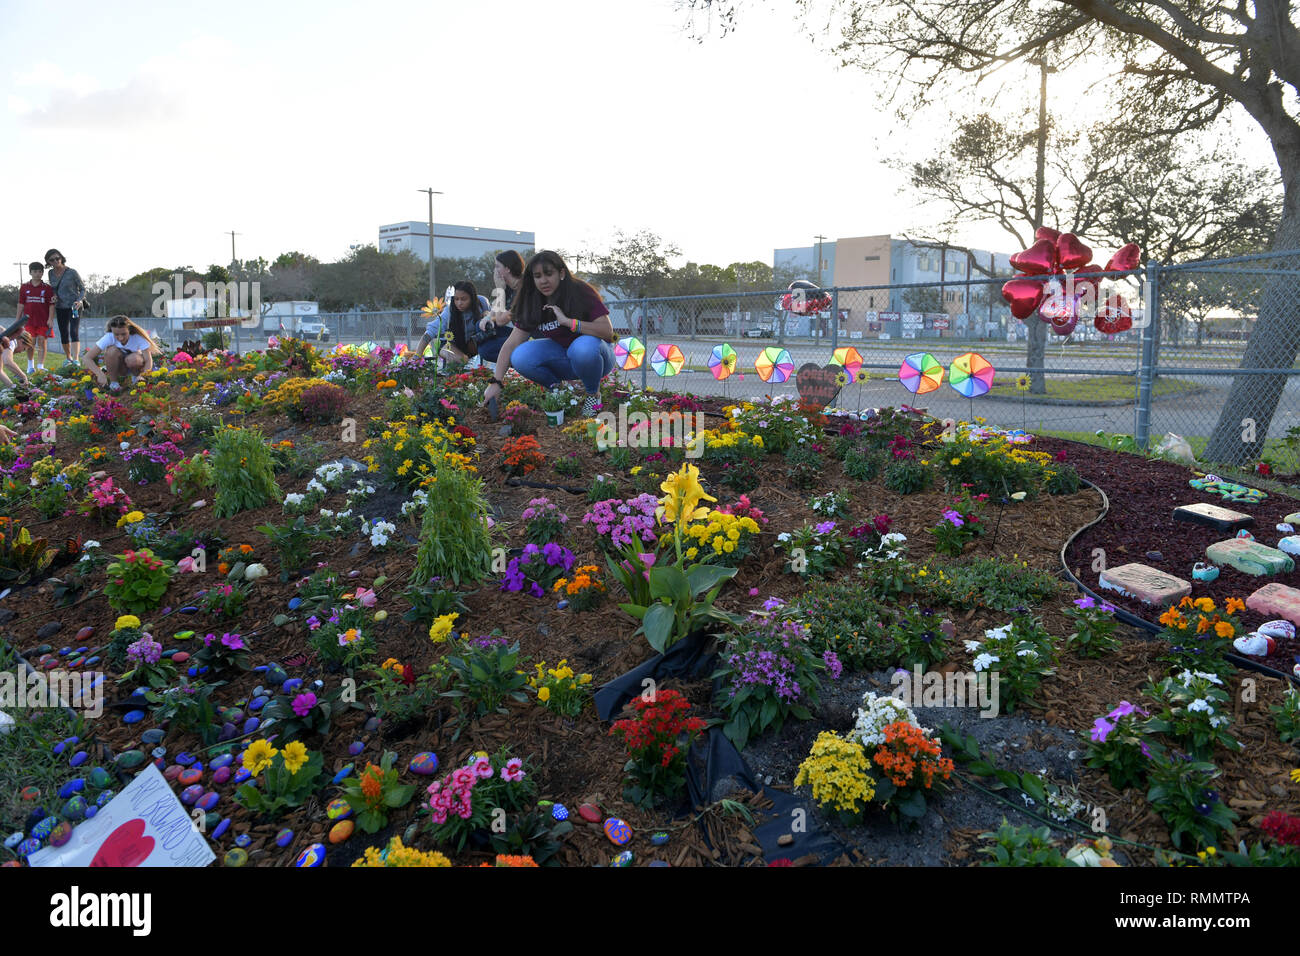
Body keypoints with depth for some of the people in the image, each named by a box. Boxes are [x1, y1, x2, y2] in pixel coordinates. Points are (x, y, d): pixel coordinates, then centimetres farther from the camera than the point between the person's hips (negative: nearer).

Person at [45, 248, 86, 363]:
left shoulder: (72, 272, -8)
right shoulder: (51, 273, 5)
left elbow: (83, 289, -2)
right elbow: (53, 289, 20)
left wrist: (79, 300, -19)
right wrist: (54, 296, -2)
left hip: (74, 306, -5)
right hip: (60, 307, 5)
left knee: (74, 332, -18)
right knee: (64, 335, 9)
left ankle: (76, 360, -26)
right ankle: (69, 358, 26)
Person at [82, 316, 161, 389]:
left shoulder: (138, 338, -26)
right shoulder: (109, 338, -24)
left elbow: (148, 360, -31)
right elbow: (86, 359, -26)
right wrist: (100, 374, -41)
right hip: (120, 369, 1)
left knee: (132, 359, -36)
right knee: (112, 351, -30)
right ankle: (114, 382, -13)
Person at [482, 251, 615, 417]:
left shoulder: (581, 293, -17)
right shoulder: (533, 305, -4)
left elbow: (608, 331, -26)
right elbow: (511, 344, -9)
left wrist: (568, 321, -33)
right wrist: (496, 382, -19)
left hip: (591, 355, -4)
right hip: (564, 358, 4)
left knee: (585, 346, -39)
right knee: (520, 357, -22)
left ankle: (593, 394, -9)